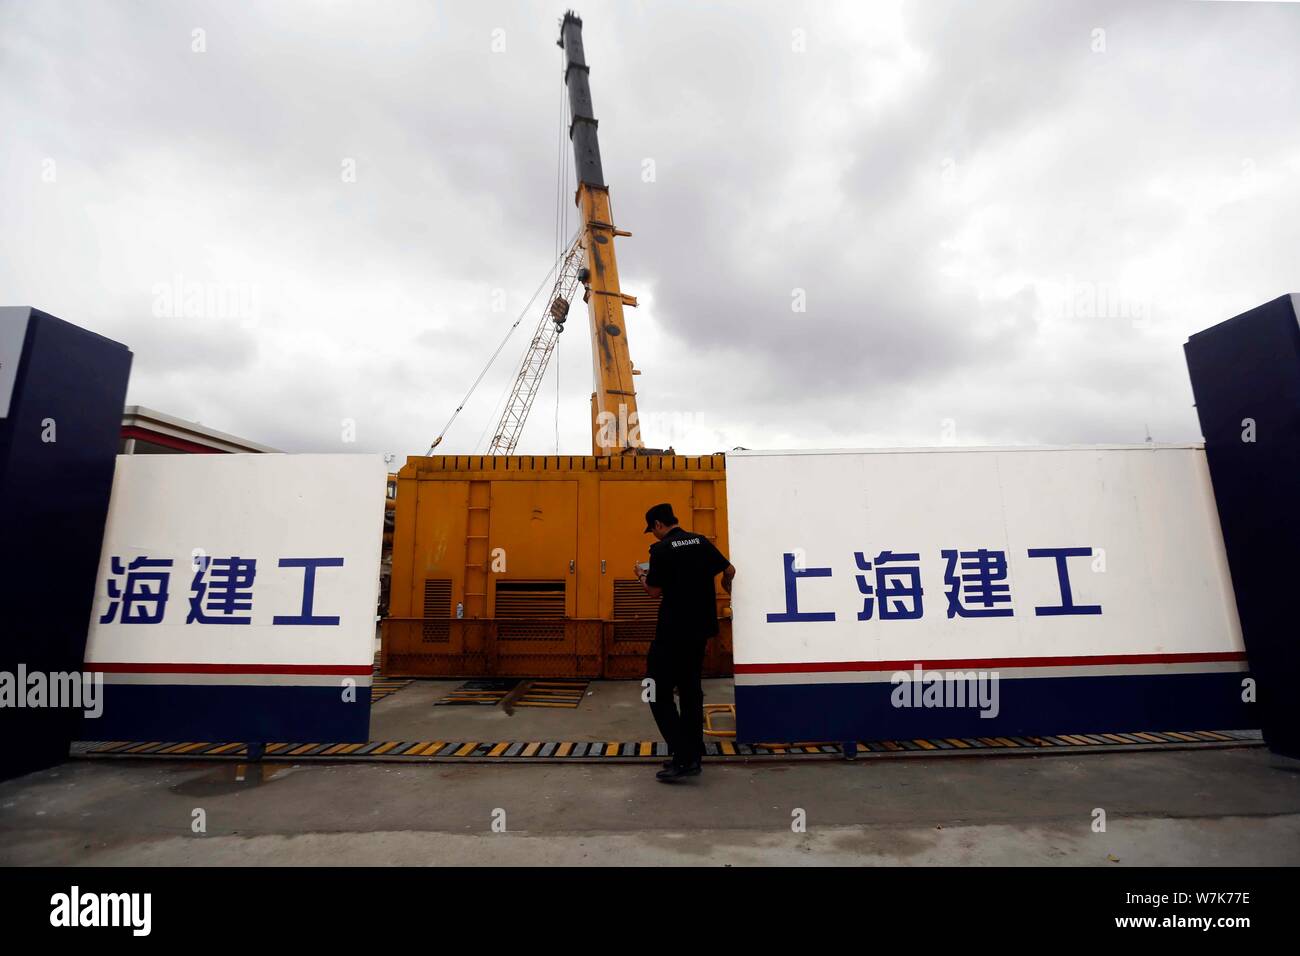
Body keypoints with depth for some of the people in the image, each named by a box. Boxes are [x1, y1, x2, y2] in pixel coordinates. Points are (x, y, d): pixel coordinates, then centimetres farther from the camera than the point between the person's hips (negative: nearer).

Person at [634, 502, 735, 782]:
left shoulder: (661, 550, -13)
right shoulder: (701, 542, 5)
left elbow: (655, 592, -11)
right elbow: (729, 571, 11)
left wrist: (642, 576, 9)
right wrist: (726, 586, 32)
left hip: (673, 631, -7)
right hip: (700, 628, 7)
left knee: (659, 691, 2)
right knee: (690, 689, 16)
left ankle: (683, 756, -2)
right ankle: (692, 754, 21)